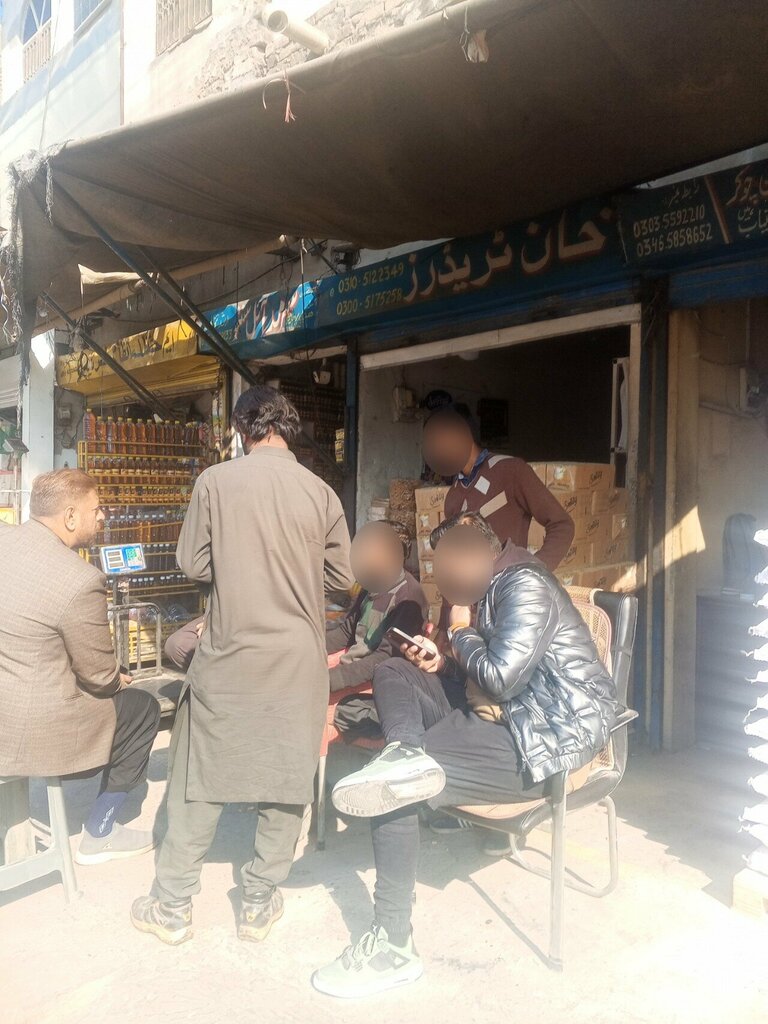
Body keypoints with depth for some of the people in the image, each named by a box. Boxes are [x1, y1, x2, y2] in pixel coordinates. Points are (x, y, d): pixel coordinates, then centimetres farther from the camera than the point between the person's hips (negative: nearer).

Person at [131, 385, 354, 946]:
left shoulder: (215, 481, -7)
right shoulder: (320, 491, -4)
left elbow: (193, 564, -2)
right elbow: (342, 577, 1)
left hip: (229, 653, -1)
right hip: (298, 656, 1)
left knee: (200, 775, 14)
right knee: (288, 776, 14)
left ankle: (173, 905, 25)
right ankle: (260, 903, 25)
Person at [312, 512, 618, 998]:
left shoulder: (523, 583, -12)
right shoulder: (496, 591, 18)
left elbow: (499, 678, -22)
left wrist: (461, 631, -5)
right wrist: (444, 663, 3)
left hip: (548, 739, -10)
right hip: (509, 717, 10)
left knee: (396, 791, -16)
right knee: (394, 674, 4)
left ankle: (393, 947, -7)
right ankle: (407, 758, -23)